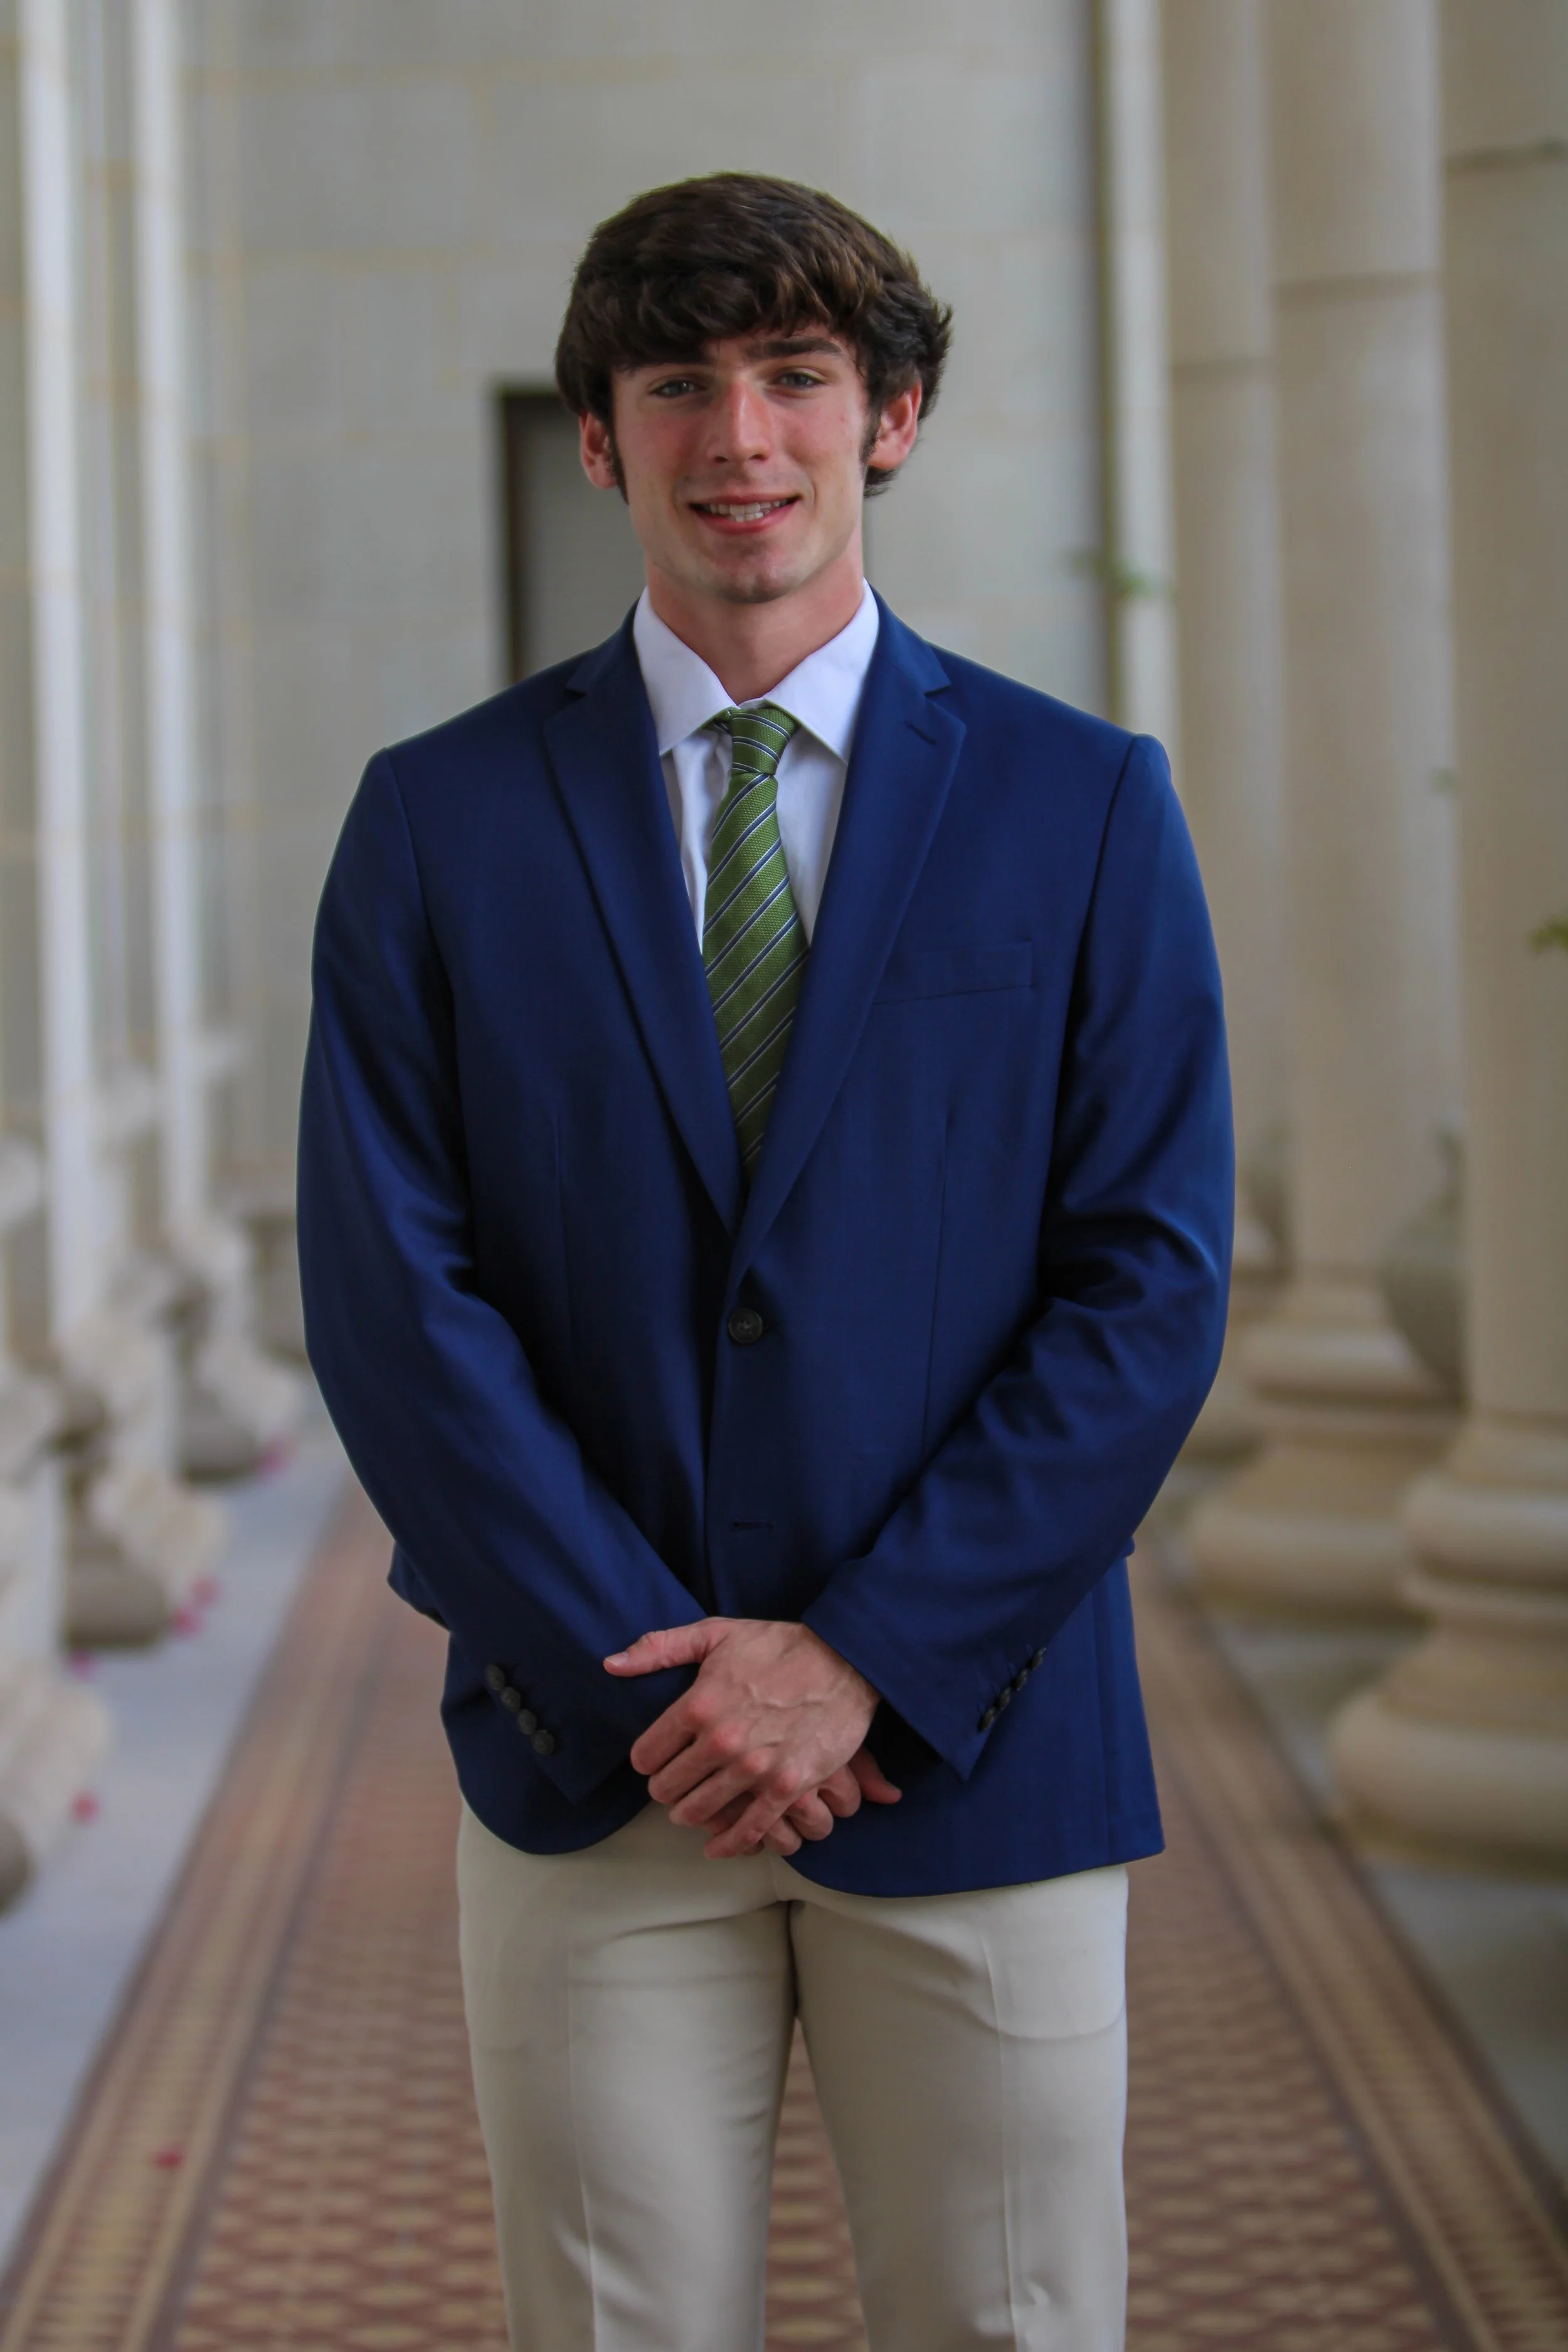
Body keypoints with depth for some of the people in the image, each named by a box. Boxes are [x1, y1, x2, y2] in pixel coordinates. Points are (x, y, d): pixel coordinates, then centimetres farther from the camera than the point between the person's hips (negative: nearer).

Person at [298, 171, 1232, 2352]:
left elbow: (1150, 1285, -3)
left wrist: (866, 1660, -11)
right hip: (591, 1767, 0)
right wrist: (645, 1681, -11)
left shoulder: (1082, 808, 2)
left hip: (975, 1759, 0)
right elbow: (392, 1295, -3)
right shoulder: (440, 822, 3)